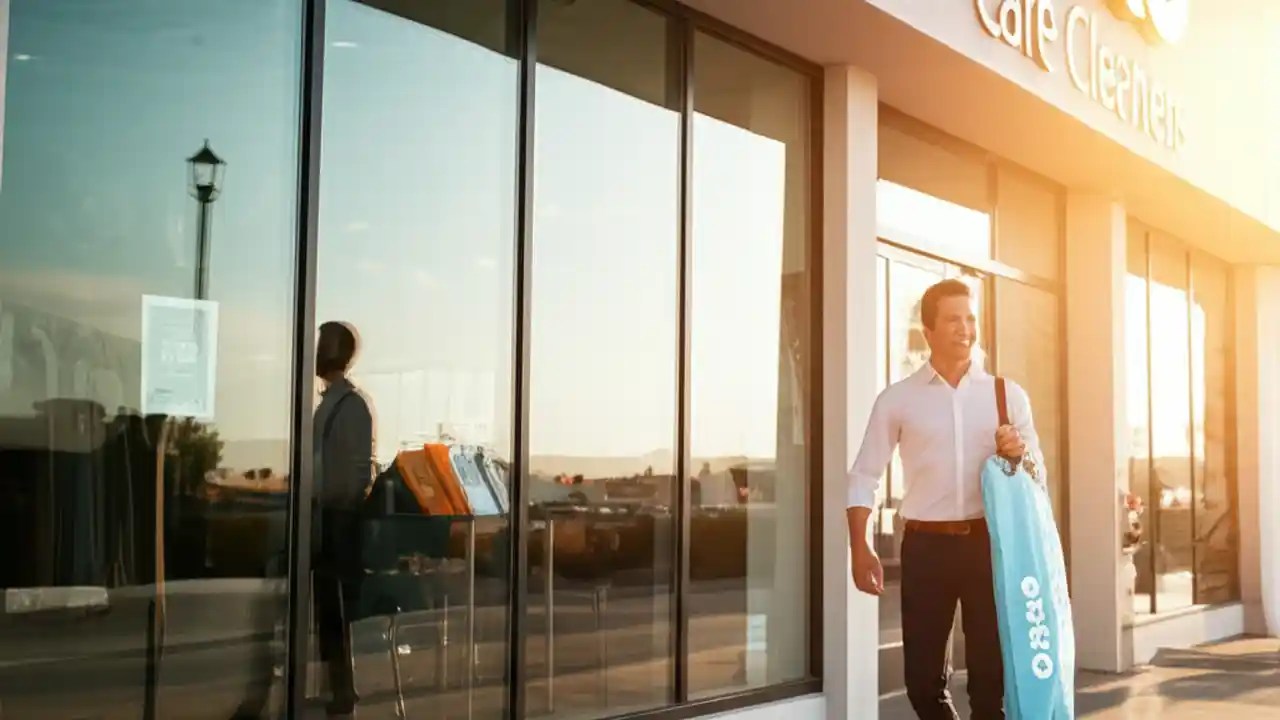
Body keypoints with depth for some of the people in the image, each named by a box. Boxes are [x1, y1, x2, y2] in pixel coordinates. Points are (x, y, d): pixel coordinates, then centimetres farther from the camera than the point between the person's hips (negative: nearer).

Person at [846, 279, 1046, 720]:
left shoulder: (1007, 394, 8)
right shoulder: (898, 399, 4)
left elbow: (1038, 476, 12)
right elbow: (863, 477, 4)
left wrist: (1020, 457, -12)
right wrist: (860, 548, -7)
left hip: (989, 543, 1)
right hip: (927, 546, 0)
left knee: (991, 671, 5)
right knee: (923, 675, 5)